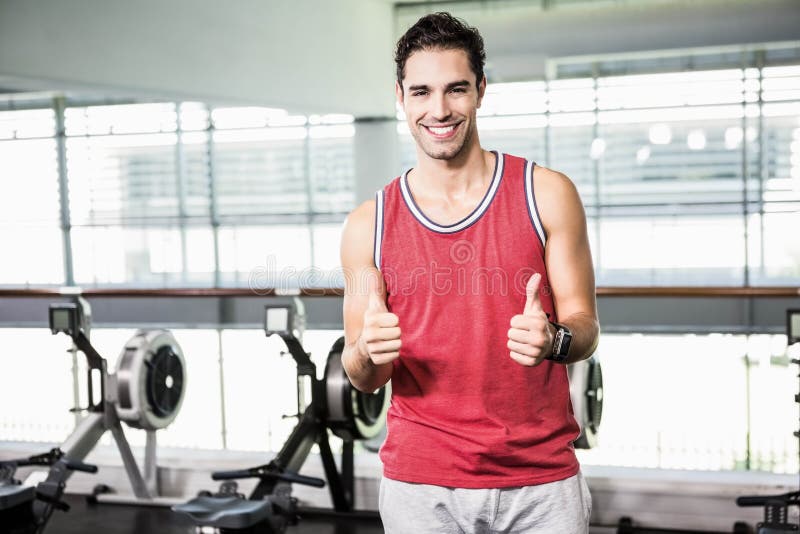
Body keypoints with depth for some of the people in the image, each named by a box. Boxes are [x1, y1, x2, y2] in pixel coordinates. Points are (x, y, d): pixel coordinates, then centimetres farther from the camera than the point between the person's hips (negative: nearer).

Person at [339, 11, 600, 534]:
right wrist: (369, 353, -17)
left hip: (543, 480, 0)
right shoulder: (369, 225, 0)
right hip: (420, 488, 1)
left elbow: (584, 327, 1)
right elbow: (363, 380, 6)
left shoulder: (547, 194, -3)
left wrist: (553, 340, -22)